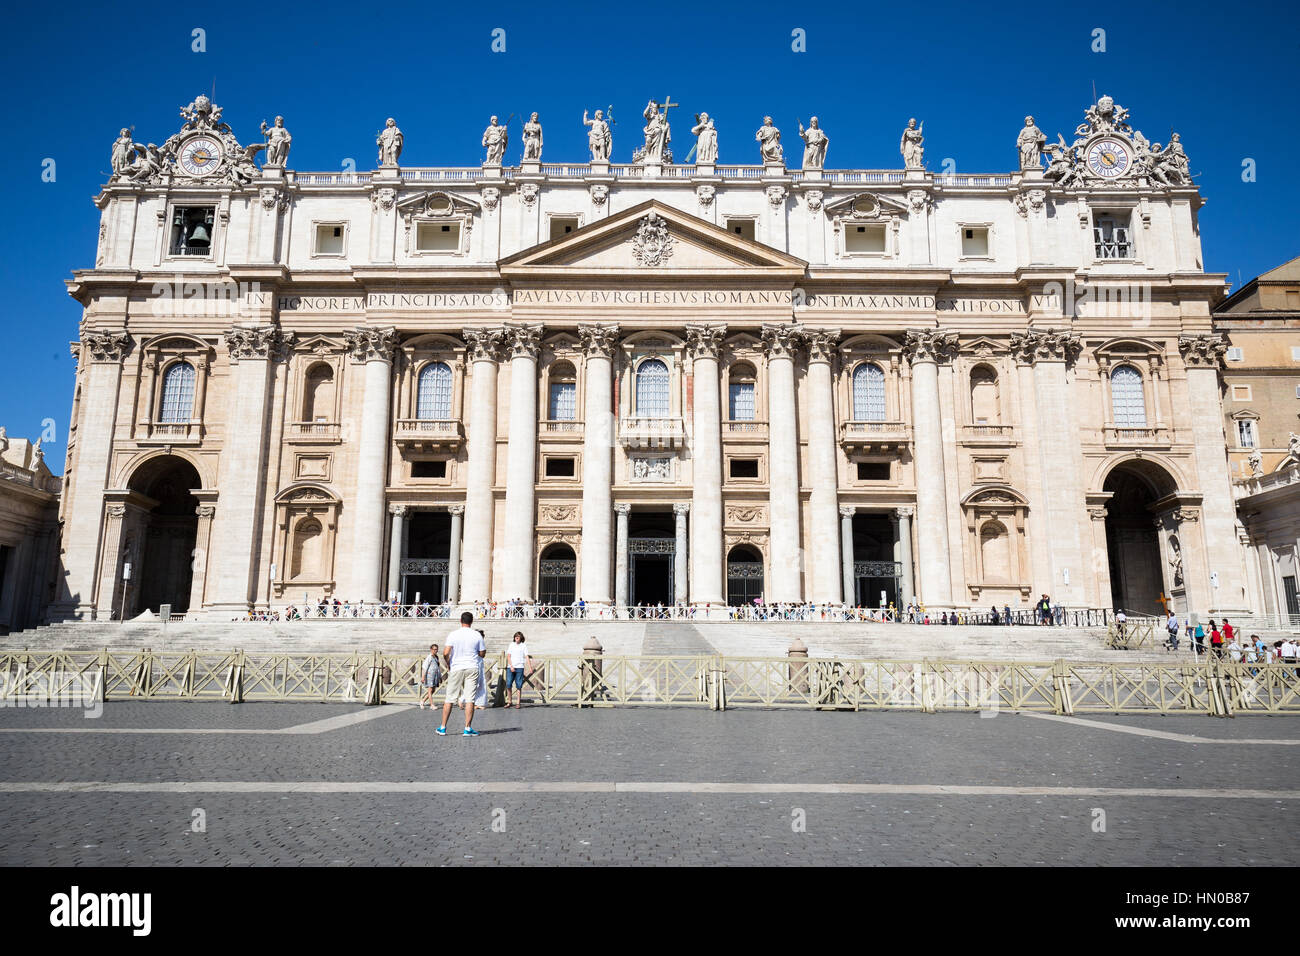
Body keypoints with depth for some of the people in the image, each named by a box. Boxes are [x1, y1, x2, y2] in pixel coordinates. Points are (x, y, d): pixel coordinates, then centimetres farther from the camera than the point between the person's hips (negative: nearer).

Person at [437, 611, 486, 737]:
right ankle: (468, 729, 0)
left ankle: (442, 728, 14)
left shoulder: (453, 634, -4)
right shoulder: (477, 635, -1)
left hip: (456, 669, 0)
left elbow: (446, 653, -11)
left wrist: (448, 664, 6)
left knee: (449, 699, 8)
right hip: (472, 669, 0)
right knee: (470, 699, 1)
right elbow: (482, 654, 5)